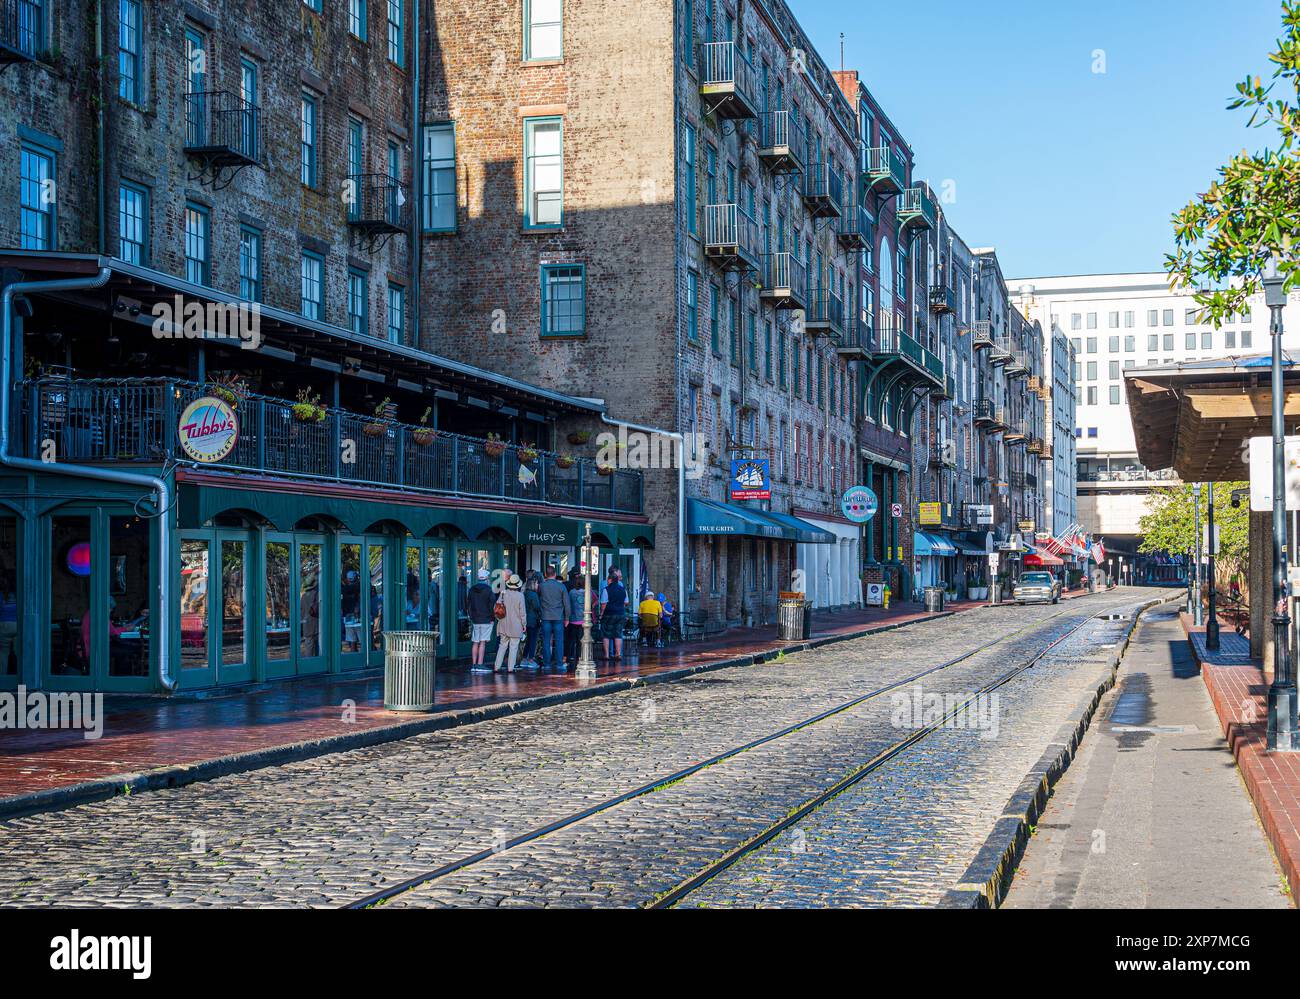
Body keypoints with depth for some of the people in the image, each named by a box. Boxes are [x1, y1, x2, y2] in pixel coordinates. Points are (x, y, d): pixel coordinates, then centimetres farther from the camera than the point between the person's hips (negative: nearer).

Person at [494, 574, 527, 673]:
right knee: (513, 647, 3)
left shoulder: (503, 593, -2)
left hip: (504, 625, 4)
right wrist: (524, 625, 2)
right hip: (516, 626, -4)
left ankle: (497, 667, 9)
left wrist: (499, 619, 17)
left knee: (502, 646, 11)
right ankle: (510, 668, 2)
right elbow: (522, 612, -7)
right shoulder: (520, 595, -11)